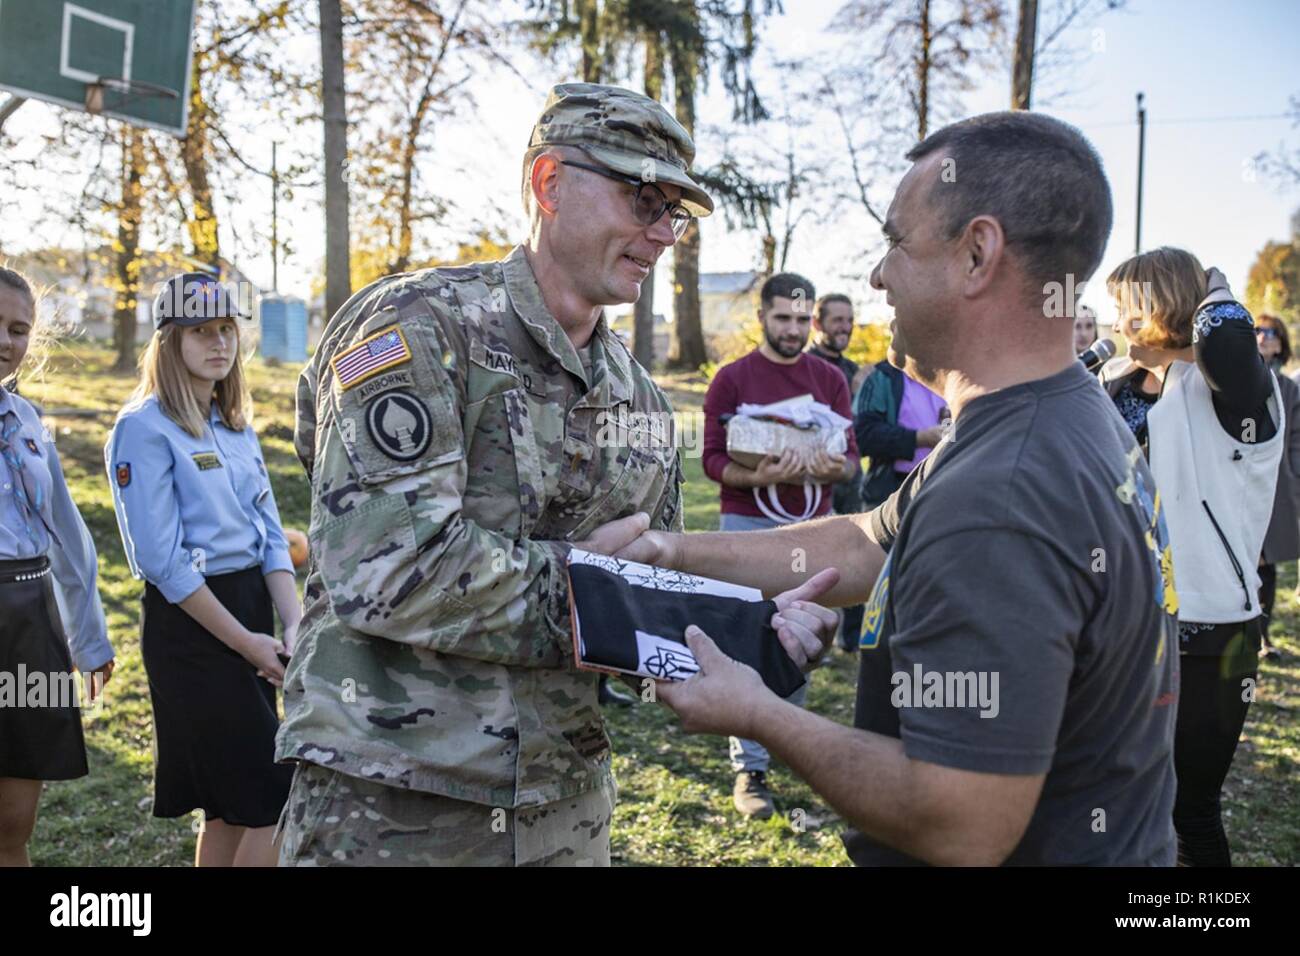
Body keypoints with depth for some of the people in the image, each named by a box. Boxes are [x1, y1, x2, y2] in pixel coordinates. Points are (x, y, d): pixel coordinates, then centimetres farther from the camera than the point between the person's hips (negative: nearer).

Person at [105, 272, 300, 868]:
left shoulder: (237, 426, 13)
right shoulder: (144, 428, -10)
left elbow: (270, 533, 9)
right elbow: (162, 561, -15)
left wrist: (295, 625, -5)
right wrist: (244, 641, -15)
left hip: (252, 604, 7)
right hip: (189, 623, -7)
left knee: (231, 806, 12)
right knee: (272, 798, -7)